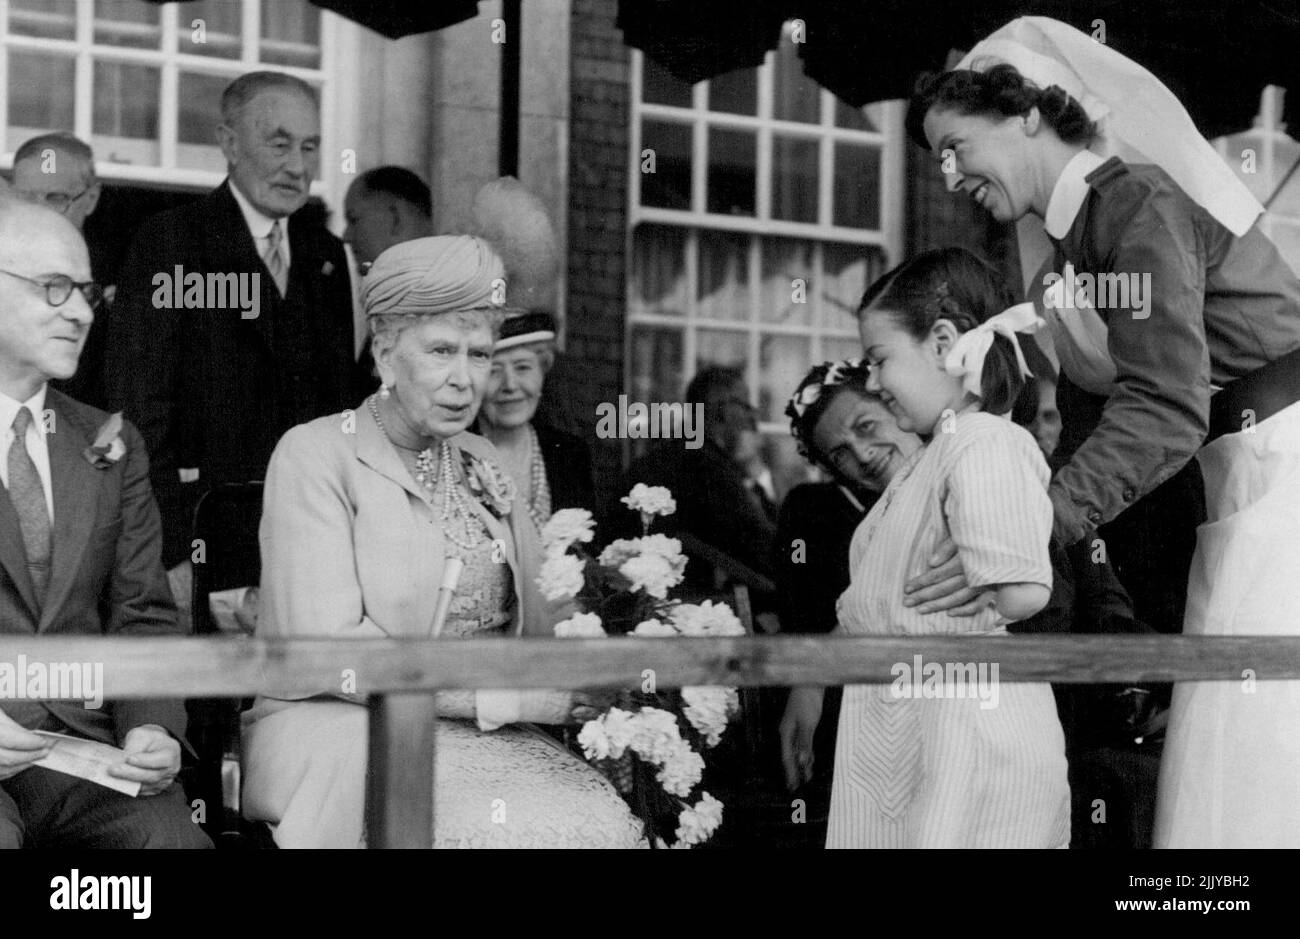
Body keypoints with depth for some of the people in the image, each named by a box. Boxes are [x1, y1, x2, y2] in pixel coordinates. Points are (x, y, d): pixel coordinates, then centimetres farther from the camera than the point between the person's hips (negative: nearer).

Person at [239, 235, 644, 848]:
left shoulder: (481, 463, 18)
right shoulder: (314, 456, -4)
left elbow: (539, 617, 13)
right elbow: (329, 649, -14)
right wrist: (512, 692, -17)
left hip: (481, 732, 6)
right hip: (342, 730, -5)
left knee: (602, 821, -23)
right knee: (501, 829, -32)